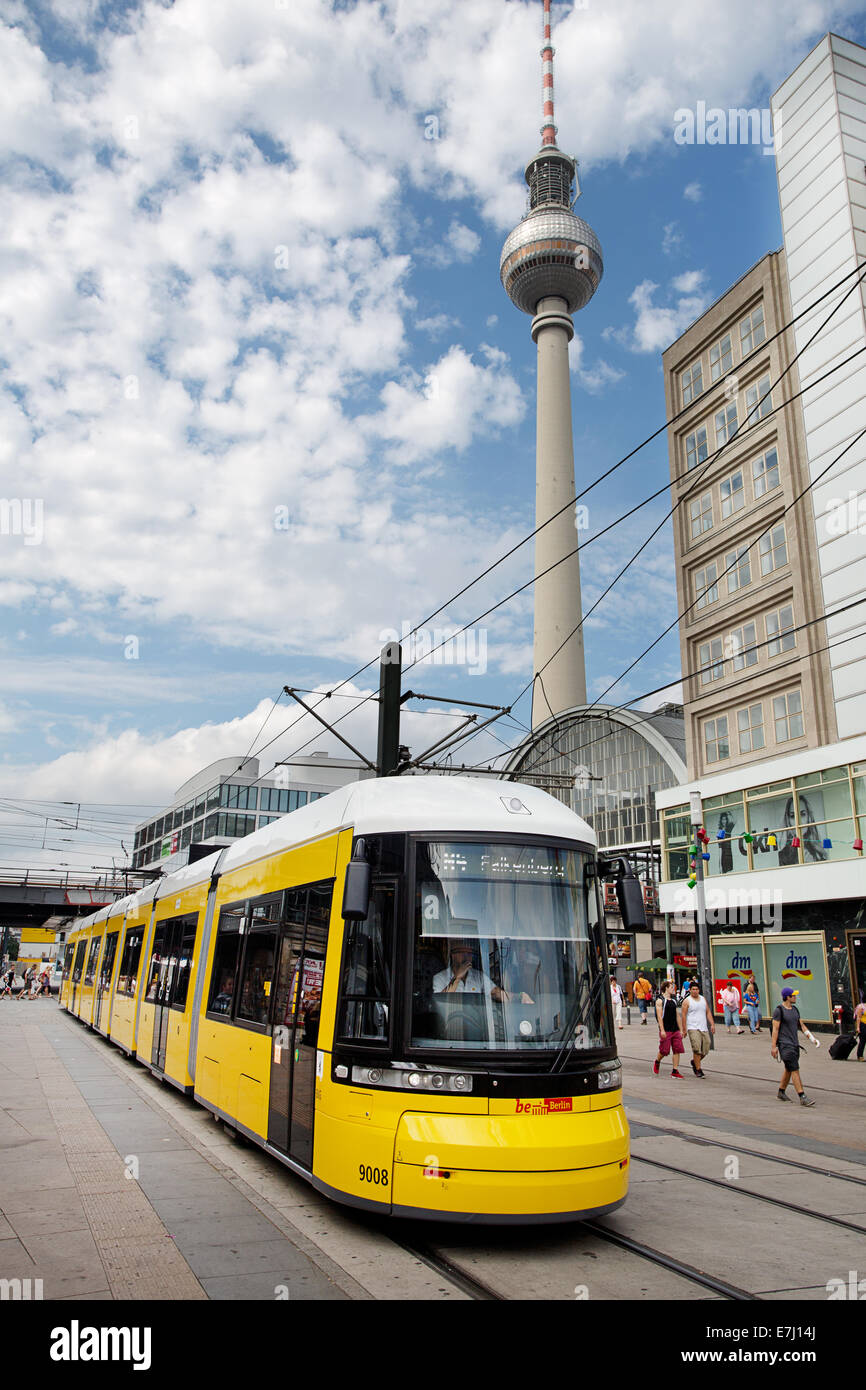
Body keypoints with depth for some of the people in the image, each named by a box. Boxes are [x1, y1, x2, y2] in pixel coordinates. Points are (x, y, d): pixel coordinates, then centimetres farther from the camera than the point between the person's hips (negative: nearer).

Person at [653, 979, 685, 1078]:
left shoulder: (673, 1000, 15)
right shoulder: (660, 1000, -7)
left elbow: (677, 1016, 19)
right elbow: (659, 1016, -12)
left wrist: (680, 1030, 15)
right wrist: (662, 1030, -18)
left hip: (675, 1030, 6)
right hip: (666, 1030, -6)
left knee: (677, 1050, 0)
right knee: (664, 1050, -2)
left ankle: (675, 1071, 6)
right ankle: (657, 1062, 27)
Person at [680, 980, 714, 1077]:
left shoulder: (703, 999, 14)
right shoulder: (687, 1001, -2)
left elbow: (708, 1012, 17)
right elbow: (683, 1015, -3)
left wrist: (712, 1024, 6)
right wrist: (684, 1030, -7)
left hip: (704, 1028, 5)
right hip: (693, 1028, -5)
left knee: (705, 1049, 5)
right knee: (697, 1049, -15)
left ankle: (694, 1062, 29)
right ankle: (698, 1069, -7)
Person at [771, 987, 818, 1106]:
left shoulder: (795, 1009, 12)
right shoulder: (779, 1010, -12)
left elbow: (802, 1025, 17)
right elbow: (775, 1029, -13)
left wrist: (812, 1038, 9)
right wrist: (774, 1047, -15)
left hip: (794, 1044, 8)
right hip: (784, 1044, -8)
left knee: (788, 1069, 15)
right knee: (795, 1070, -11)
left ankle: (781, 1092, 28)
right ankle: (802, 1097, -12)